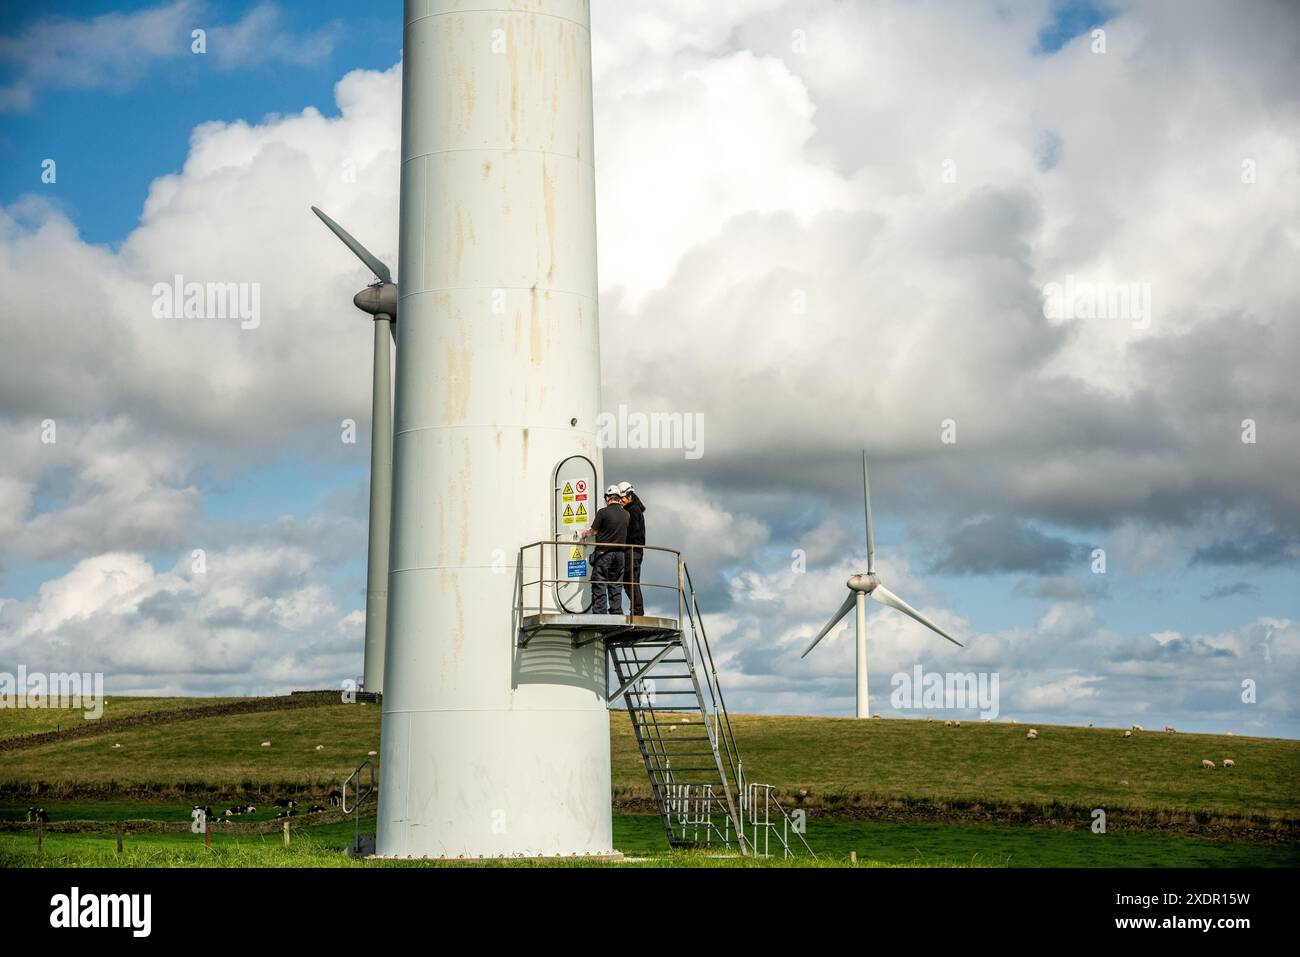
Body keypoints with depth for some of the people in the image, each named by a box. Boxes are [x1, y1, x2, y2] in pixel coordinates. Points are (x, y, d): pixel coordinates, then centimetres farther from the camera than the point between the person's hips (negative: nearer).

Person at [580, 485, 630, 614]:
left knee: (599, 584, -1)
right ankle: (616, 612, 8)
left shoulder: (603, 512, -11)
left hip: (603, 552, -5)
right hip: (619, 553, 5)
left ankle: (599, 612, -5)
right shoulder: (626, 514, 5)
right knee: (616, 585, 10)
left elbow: (594, 531, -5)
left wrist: (585, 533, 18)